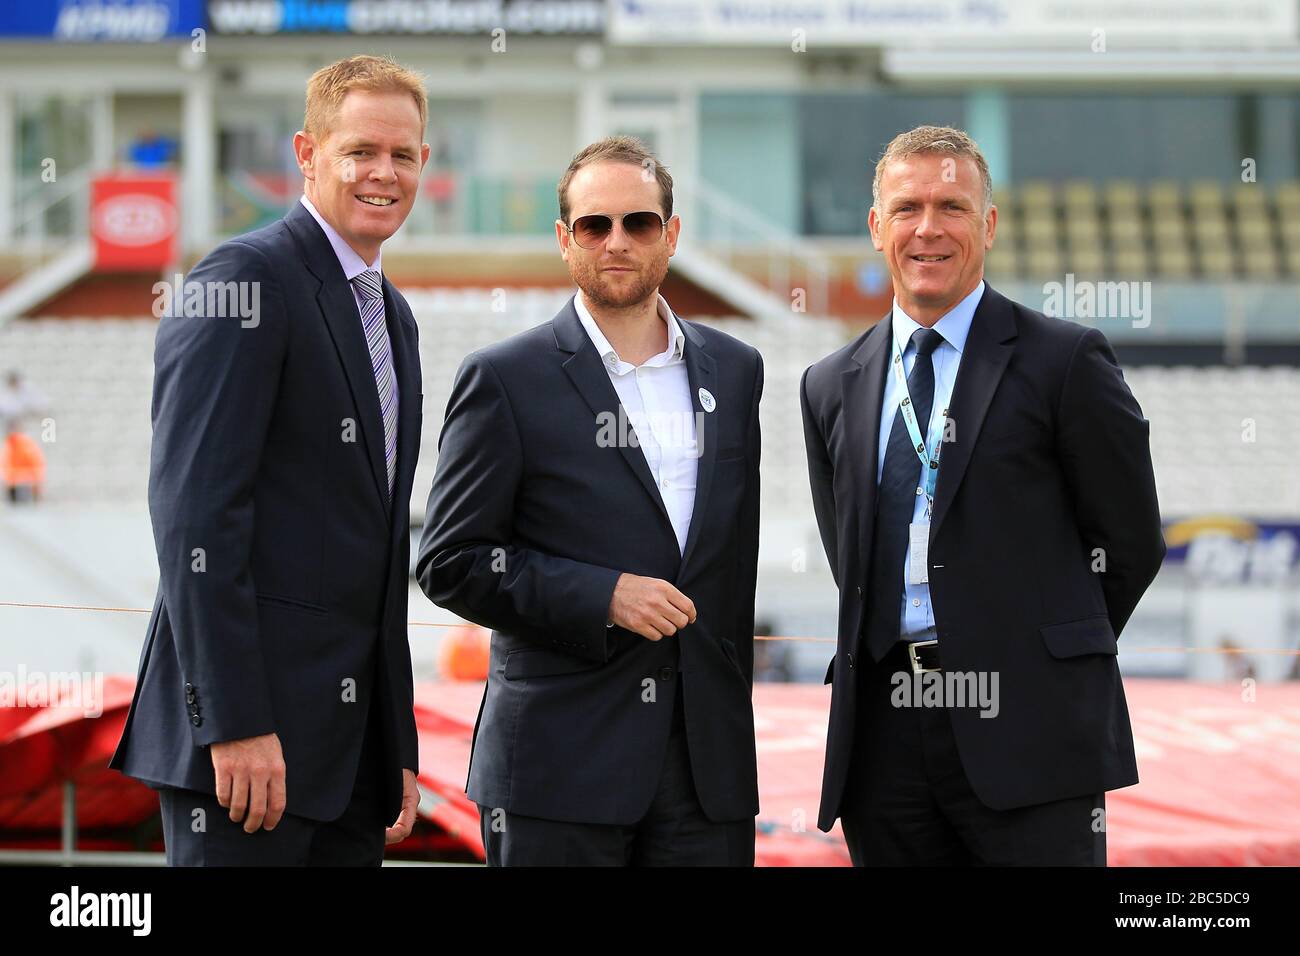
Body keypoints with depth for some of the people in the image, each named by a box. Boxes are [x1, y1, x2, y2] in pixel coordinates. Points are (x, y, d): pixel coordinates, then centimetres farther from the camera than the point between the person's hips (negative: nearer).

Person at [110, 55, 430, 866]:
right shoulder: (246, 281, -8)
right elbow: (193, 510, -17)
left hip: (352, 739, 8)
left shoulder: (392, 316, 20)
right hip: (246, 720, -8)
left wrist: (398, 746, 18)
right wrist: (235, 724, -22)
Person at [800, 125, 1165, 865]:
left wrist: (1048, 653, 9)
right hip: (884, 733, 4)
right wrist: (912, 663, 11)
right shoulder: (832, 388, 14)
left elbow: (1132, 542, 3)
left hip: (1028, 729, -4)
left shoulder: (1065, 361, -1)